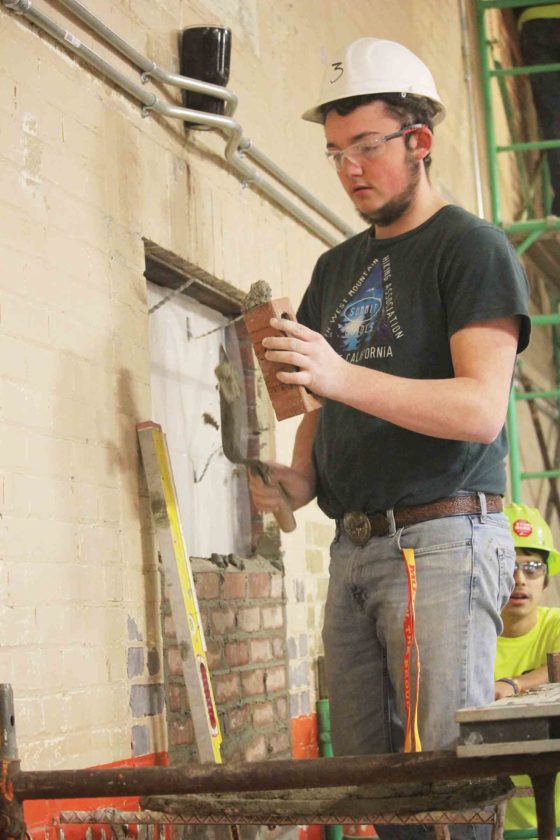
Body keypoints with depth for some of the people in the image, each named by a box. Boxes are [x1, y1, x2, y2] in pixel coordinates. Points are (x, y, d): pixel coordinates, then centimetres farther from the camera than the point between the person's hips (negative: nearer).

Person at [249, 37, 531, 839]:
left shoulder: (472, 247, -2)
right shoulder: (336, 269, 20)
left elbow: (482, 410, -14)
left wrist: (344, 377, -25)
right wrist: (301, 478, 4)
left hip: (442, 539, -7)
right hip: (353, 546, 7)